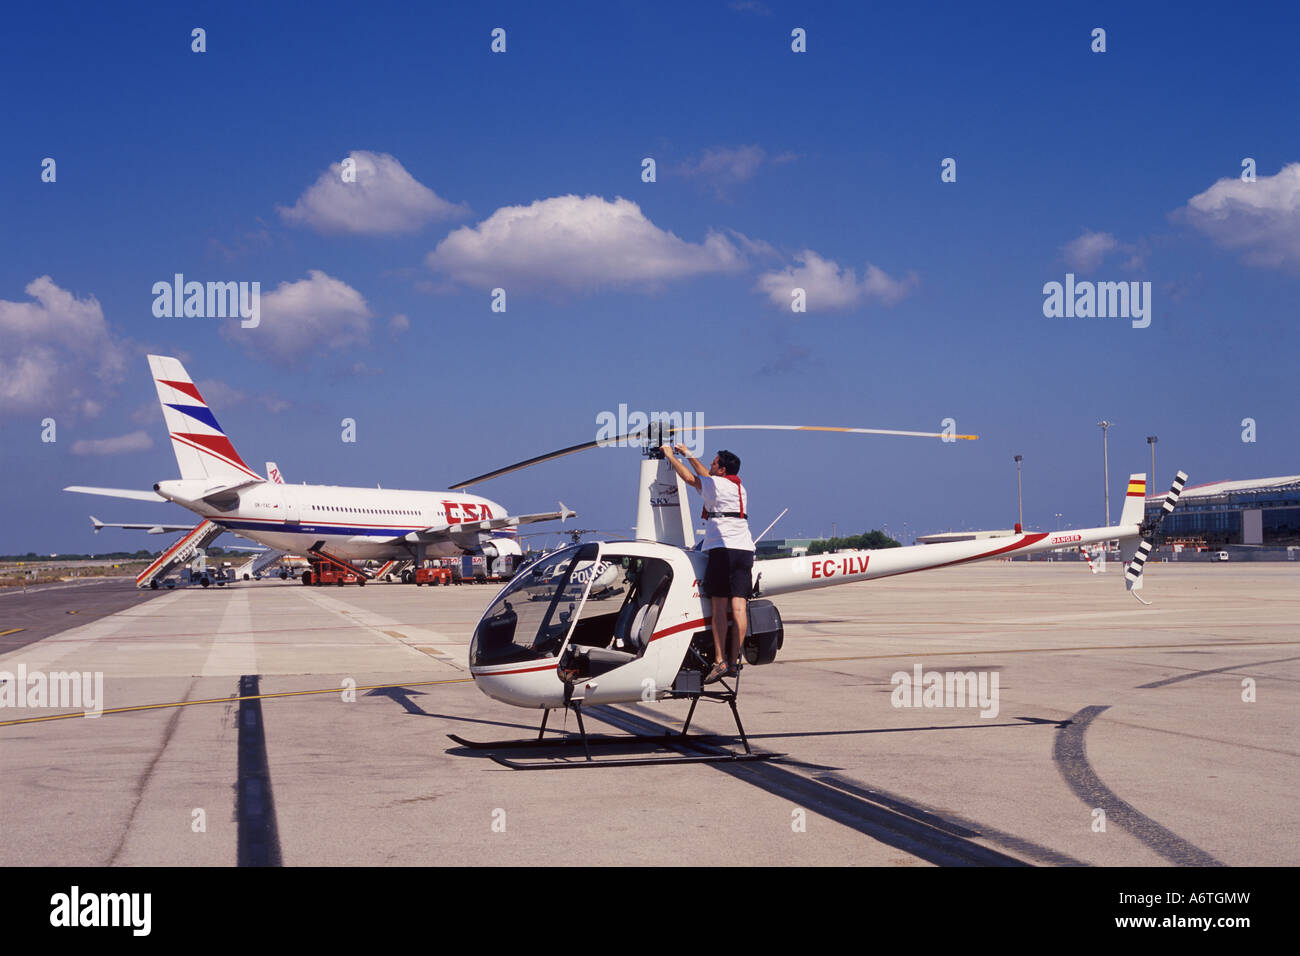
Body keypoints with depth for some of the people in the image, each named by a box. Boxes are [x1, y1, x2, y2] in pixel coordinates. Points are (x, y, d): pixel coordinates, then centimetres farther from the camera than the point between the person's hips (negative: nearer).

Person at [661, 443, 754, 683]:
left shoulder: (717, 484, 0)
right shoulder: (740, 488, 22)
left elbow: (689, 477, 14)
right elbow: (707, 477, 37)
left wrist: (670, 456, 28)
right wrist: (688, 455, 45)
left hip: (722, 548, -6)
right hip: (745, 549, 6)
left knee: (719, 607, -6)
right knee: (739, 607, -1)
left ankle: (720, 661, -11)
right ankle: (734, 662, -3)